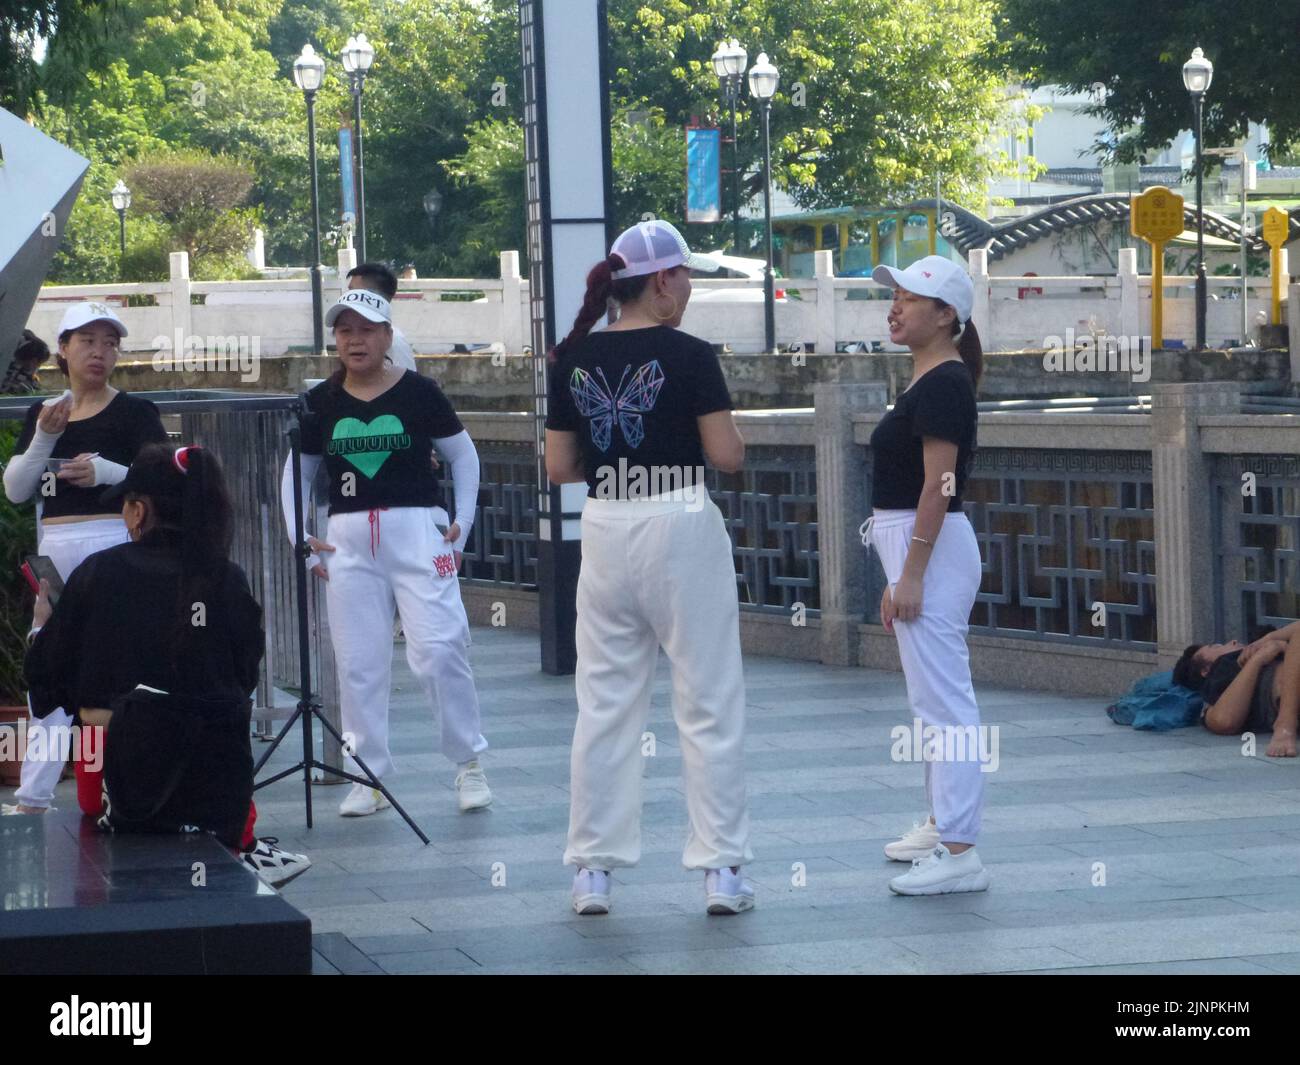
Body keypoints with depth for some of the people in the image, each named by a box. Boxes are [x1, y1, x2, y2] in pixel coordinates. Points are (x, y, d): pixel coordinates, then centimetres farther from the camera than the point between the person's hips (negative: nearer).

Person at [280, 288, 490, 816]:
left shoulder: (418, 392, -1)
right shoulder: (322, 402, 7)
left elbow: (464, 456, 8)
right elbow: (295, 475, 15)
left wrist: (462, 524, 1)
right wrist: (302, 543, 5)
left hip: (417, 531, -3)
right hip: (349, 541, 3)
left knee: (439, 649, -11)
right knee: (358, 663, 3)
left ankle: (468, 762, 4)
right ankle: (368, 777, 10)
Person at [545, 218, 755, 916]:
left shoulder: (573, 359, 3)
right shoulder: (687, 355, -10)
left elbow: (559, 468, 6)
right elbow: (728, 457, -10)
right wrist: (718, 423, 10)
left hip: (604, 532, 4)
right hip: (680, 527, -4)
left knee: (604, 707, 10)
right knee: (708, 707, 3)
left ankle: (592, 871, 12)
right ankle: (721, 870, 4)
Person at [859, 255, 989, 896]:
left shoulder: (944, 383, -15)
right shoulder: (928, 381, 15)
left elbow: (938, 485, -20)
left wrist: (910, 575, -22)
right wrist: (898, 576, 22)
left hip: (931, 547, -11)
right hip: (912, 546, 11)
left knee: (942, 700, -11)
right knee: (936, 698, 18)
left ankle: (959, 853, -12)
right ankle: (944, 825, 29)